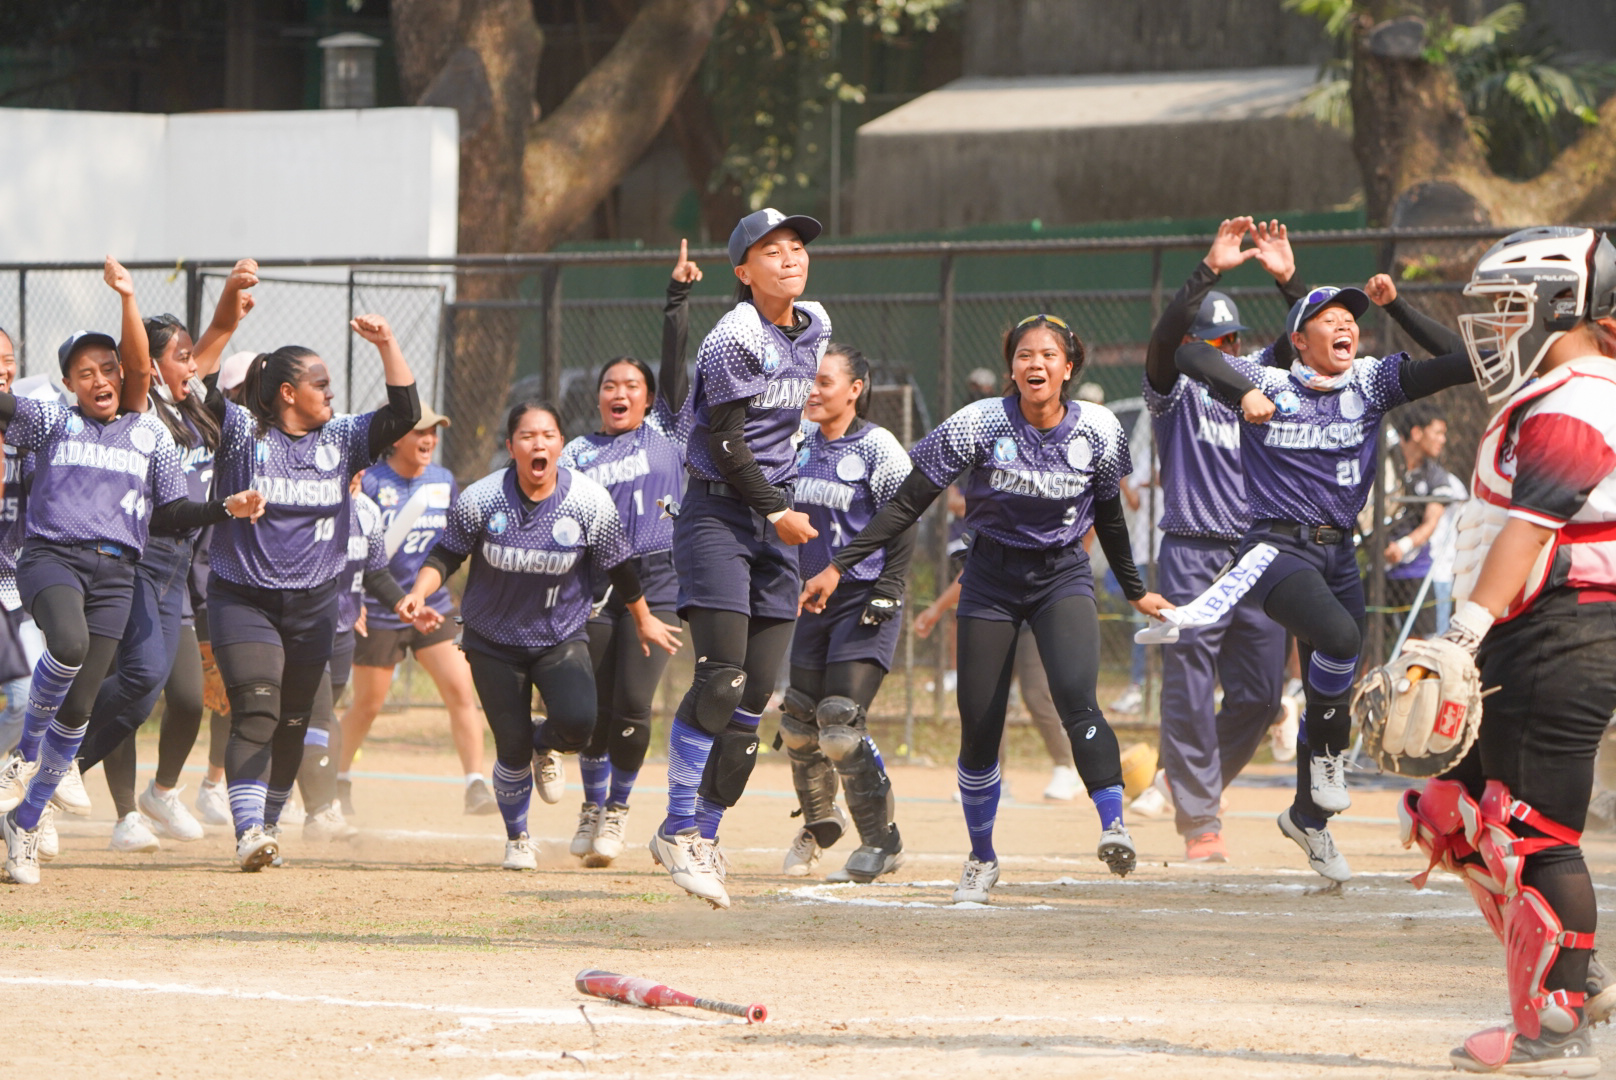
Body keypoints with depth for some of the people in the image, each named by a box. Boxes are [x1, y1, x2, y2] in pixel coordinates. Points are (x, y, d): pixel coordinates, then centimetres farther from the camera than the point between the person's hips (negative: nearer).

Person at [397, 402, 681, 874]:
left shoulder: (590, 502, -14)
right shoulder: (480, 500, -15)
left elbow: (619, 569, -1)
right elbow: (447, 553, -4)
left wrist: (644, 621, 11)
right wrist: (419, 593, -21)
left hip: (562, 638, 0)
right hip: (494, 640, 0)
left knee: (576, 721, -24)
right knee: (512, 747, -3)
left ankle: (544, 745, 16)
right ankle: (517, 839, 25)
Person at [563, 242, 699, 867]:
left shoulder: (665, 431, 9)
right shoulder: (579, 453, 10)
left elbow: (675, 362, 1)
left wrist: (679, 296, -3)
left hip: (657, 584, -1)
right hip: (595, 586, 1)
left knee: (632, 704, -11)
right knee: (597, 709, 2)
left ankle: (617, 810, 6)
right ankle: (593, 805, 23)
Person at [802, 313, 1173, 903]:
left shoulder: (1096, 431, -9)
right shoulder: (979, 425, -16)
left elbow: (1108, 515, 10)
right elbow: (907, 504, -12)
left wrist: (1135, 590, 20)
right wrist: (839, 567, -16)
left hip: (1062, 574, 0)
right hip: (991, 578, 0)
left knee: (1076, 698, -26)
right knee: (979, 725, -1)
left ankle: (1113, 824, -23)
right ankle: (981, 858, 17)